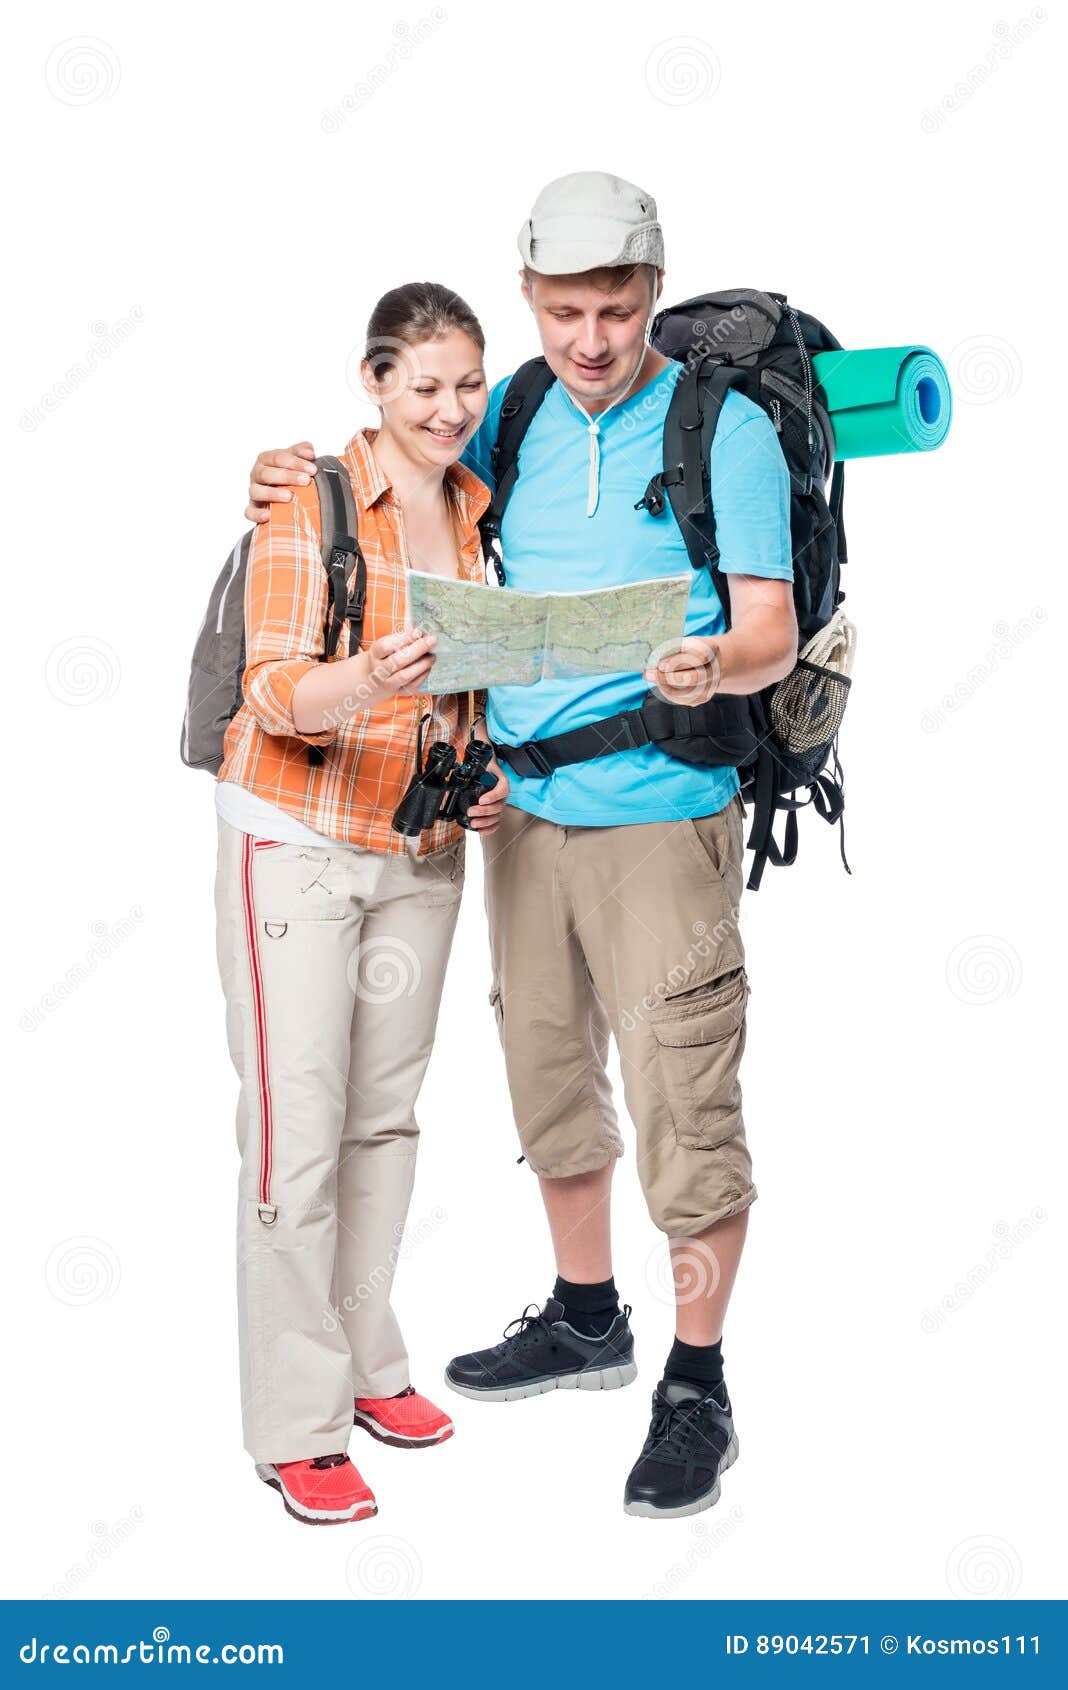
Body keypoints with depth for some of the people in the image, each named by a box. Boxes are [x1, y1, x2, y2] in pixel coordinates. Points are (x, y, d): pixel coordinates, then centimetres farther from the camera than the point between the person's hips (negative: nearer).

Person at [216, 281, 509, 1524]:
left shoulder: (484, 512, 6)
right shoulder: (309, 502, -12)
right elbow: (274, 691, -20)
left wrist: (492, 770, -2)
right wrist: (368, 677, -40)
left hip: (424, 851, 6)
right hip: (296, 845, -6)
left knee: (388, 1115, 13)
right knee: (297, 1133, -4)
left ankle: (364, 1363, 28)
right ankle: (295, 1426, 6)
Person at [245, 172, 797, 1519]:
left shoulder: (729, 427, -7)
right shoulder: (514, 418, 8)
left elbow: (773, 636, -11)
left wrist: (709, 671, -34)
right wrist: (300, 485, 4)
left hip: (661, 815, -6)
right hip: (522, 808, 6)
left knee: (682, 1102, -2)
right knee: (546, 1071, 17)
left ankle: (697, 1390, 14)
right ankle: (586, 1320, 37)